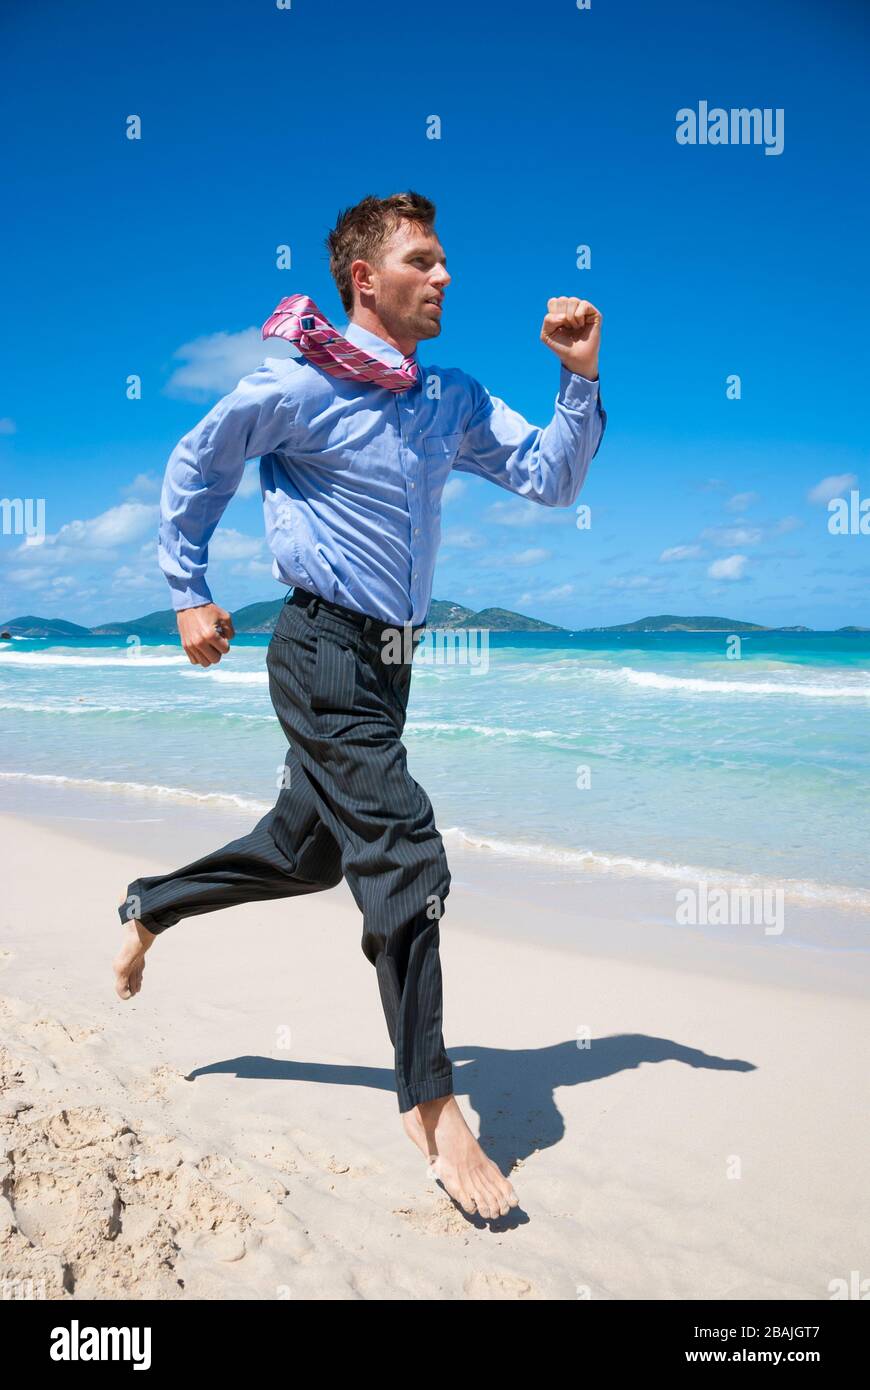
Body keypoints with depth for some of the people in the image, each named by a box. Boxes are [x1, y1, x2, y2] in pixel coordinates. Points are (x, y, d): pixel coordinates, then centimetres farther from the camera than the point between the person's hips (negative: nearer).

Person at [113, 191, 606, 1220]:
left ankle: (151, 908, 44)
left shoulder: (453, 400, 8)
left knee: (305, 850, 19)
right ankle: (431, 1107, 3)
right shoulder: (299, 384, -10)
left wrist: (581, 378, -6)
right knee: (405, 858, -11)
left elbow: (550, 480, 7)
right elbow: (196, 466, 2)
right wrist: (187, 594, 2)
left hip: (387, 662, 8)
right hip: (324, 652, -8)